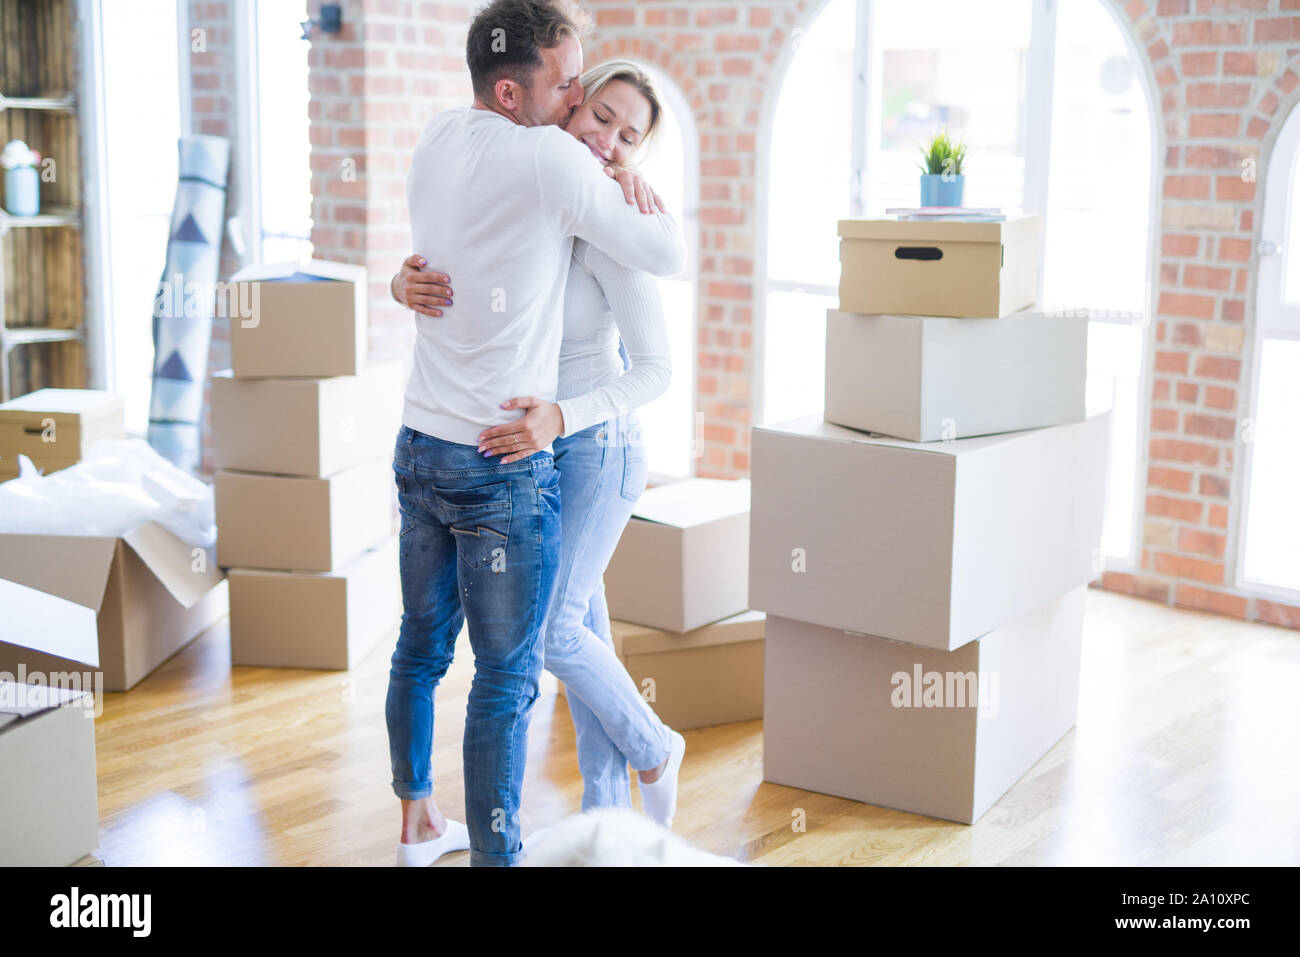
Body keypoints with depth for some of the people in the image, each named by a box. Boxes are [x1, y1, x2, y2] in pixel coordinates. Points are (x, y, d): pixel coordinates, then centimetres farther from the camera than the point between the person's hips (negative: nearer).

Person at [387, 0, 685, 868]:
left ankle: (418, 824, 38)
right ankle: (495, 856, 11)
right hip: (502, 468, -8)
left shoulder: (436, 139, 5)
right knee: (506, 680, 2)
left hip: (419, 446, 8)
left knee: (422, 646, 21)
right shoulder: (550, 159, -17)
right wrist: (642, 199, 9)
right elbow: (671, 258, -11)